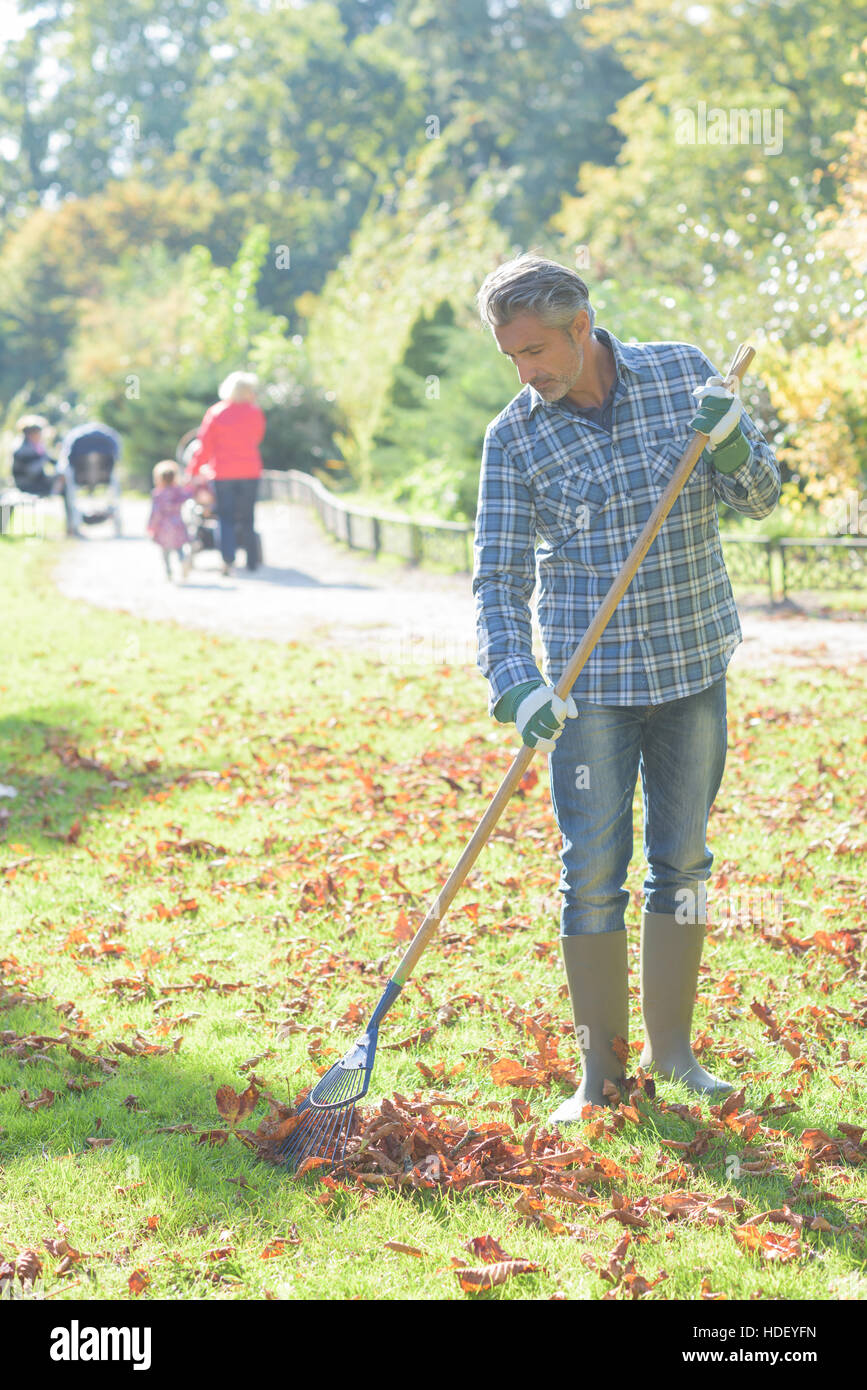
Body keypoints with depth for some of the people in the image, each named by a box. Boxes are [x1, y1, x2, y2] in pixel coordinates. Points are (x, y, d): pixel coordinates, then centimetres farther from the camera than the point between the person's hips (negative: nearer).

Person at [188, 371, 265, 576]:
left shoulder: (215, 412, -4)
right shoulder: (256, 412, -2)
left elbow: (205, 446, -4)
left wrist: (194, 470, 4)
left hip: (223, 472, -1)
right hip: (250, 470, 1)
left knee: (226, 518, 2)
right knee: (247, 517, 11)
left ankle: (228, 559, -14)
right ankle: (252, 560, 13)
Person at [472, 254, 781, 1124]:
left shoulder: (682, 374, -2)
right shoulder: (514, 437, -6)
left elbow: (760, 499, 3)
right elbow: (499, 577, -6)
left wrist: (732, 446, -19)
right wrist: (514, 684, -22)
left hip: (695, 665, 2)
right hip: (589, 683, -2)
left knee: (682, 859, 9)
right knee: (593, 871, -2)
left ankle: (670, 1047, 23)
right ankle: (601, 1070, 11)